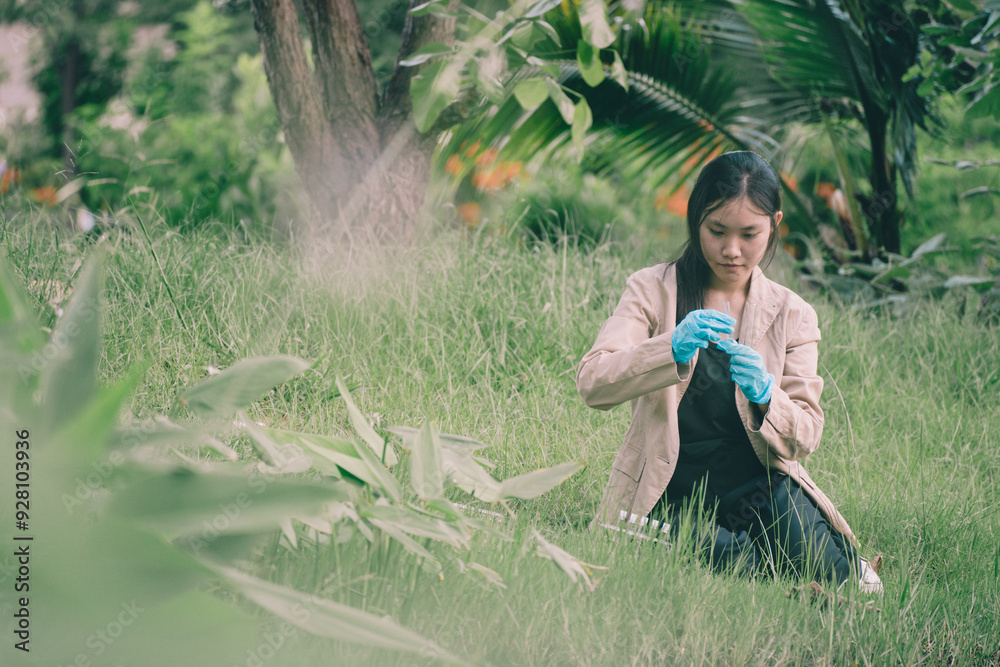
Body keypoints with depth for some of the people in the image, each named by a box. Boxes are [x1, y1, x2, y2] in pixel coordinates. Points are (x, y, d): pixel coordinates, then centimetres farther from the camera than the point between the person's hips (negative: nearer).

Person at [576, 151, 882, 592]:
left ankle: (843, 568, -4)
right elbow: (592, 383, -14)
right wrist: (674, 348, -31)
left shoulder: (792, 315, 7)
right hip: (666, 496, -1)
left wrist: (765, 395, -23)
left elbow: (805, 438, 0)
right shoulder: (653, 290, 1)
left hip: (755, 486, 1)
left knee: (796, 524, -33)